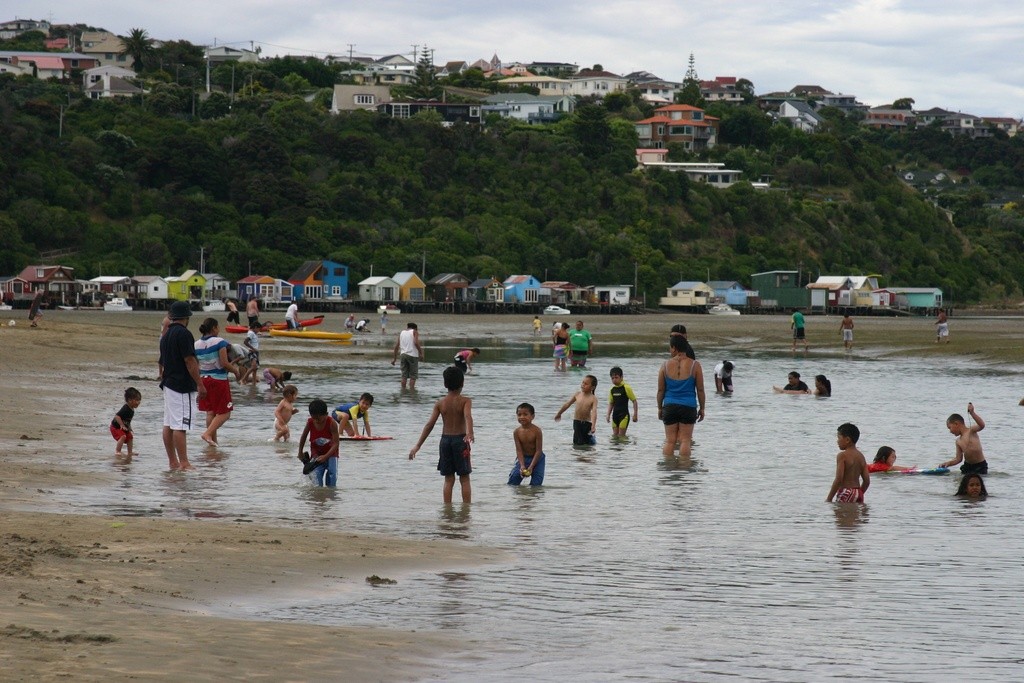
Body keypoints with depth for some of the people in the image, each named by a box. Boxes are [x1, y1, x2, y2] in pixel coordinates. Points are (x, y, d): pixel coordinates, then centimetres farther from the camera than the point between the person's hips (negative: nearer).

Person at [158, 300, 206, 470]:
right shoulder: (183, 334, -13)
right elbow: (190, 361, -17)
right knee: (179, 426, -11)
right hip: (182, 386, -9)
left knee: (169, 425, 9)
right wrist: (200, 384, -15)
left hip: (168, 384, 9)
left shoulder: (166, 335, 15)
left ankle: (173, 462, 13)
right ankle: (184, 463, -12)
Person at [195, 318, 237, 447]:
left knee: (210, 412, 15)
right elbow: (224, 363, -17)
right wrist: (235, 370, 0)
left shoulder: (196, 344, 3)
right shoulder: (219, 342, -14)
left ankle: (214, 440, 18)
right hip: (219, 379, -6)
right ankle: (208, 433, -16)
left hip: (203, 379, 6)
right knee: (224, 413, 1)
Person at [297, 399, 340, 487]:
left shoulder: (332, 423, -20)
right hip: (316, 455, 2)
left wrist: (325, 456, -31)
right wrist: (300, 452, 16)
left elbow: (335, 443, -21)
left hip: (330, 454, -2)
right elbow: (304, 437, 11)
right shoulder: (310, 422, -9)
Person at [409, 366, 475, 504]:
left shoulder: (440, 403, 2)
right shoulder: (465, 401, -5)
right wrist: (469, 433, -41)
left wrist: (418, 445, -3)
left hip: (445, 439, 3)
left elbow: (430, 424, -3)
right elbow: (468, 416, -25)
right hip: (460, 439, -3)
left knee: (449, 479, 10)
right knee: (464, 479, 5)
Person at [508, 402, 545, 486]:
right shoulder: (517, 432, -12)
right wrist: (522, 466, -26)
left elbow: (538, 451, -20)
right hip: (523, 458, 3)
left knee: (536, 483, -11)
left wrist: (531, 467, -26)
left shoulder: (536, 431, -21)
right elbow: (519, 450, -13)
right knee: (513, 478, -7)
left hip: (537, 458, -3)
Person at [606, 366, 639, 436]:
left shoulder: (626, 388, -9)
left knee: (621, 435, -9)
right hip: (615, 415, 6)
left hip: (624, 414, -6)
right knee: (615, 435, 6)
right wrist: (608, 415, 8)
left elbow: (634, 401, -5)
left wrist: (635, 414, -9)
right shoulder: (612, 390, 8)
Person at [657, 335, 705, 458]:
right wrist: (702, 408, 9)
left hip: (669, 407, 1)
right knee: (685, 440, 2)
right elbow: (700, 390, 0)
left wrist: (660, 408, 14)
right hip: (688, 407, -1)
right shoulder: (694, 365, -3)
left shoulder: (666, 365, -1)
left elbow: (661, 390, 3)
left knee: (670, 441, 6)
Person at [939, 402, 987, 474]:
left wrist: (972, 413, -37)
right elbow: (958, 459, 13)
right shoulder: (958, 441, 11)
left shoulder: (971, 430, -8)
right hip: (967, 466, 7)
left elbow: (982, 425, -29)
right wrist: (948, 463, -3)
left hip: (980, 466, -7)